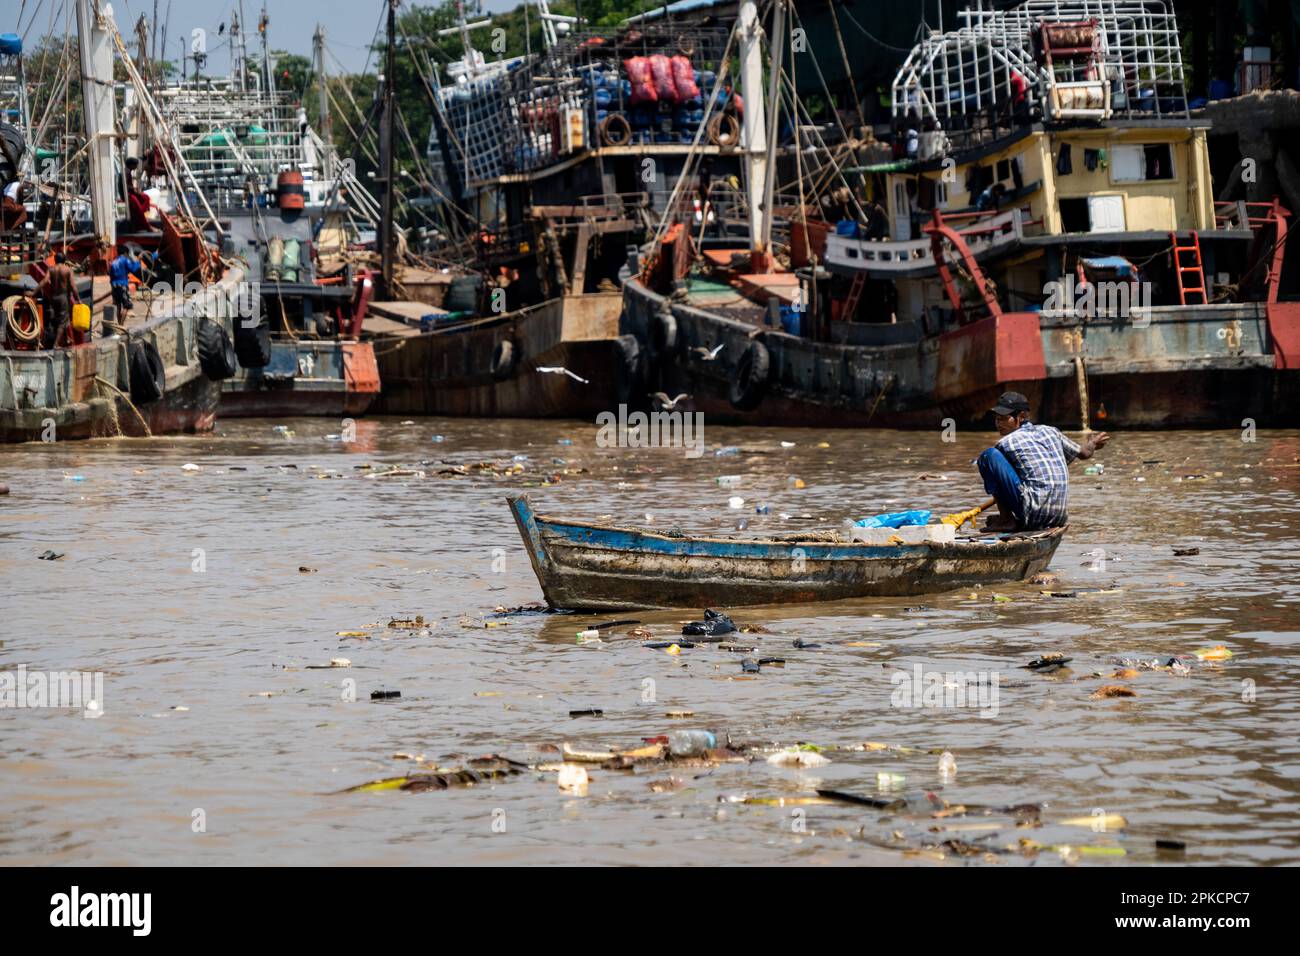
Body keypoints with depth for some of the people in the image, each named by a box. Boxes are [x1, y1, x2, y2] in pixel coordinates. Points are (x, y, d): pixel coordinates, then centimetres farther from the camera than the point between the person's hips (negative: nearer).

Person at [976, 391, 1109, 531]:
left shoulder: (1006, 443, -2)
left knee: (989, 455, -3)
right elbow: (1084, 453, 27)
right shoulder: (1049, 431, 14)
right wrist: (1092, 444, 52)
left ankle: (1005, 519, -4)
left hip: (1033, 517, -8)